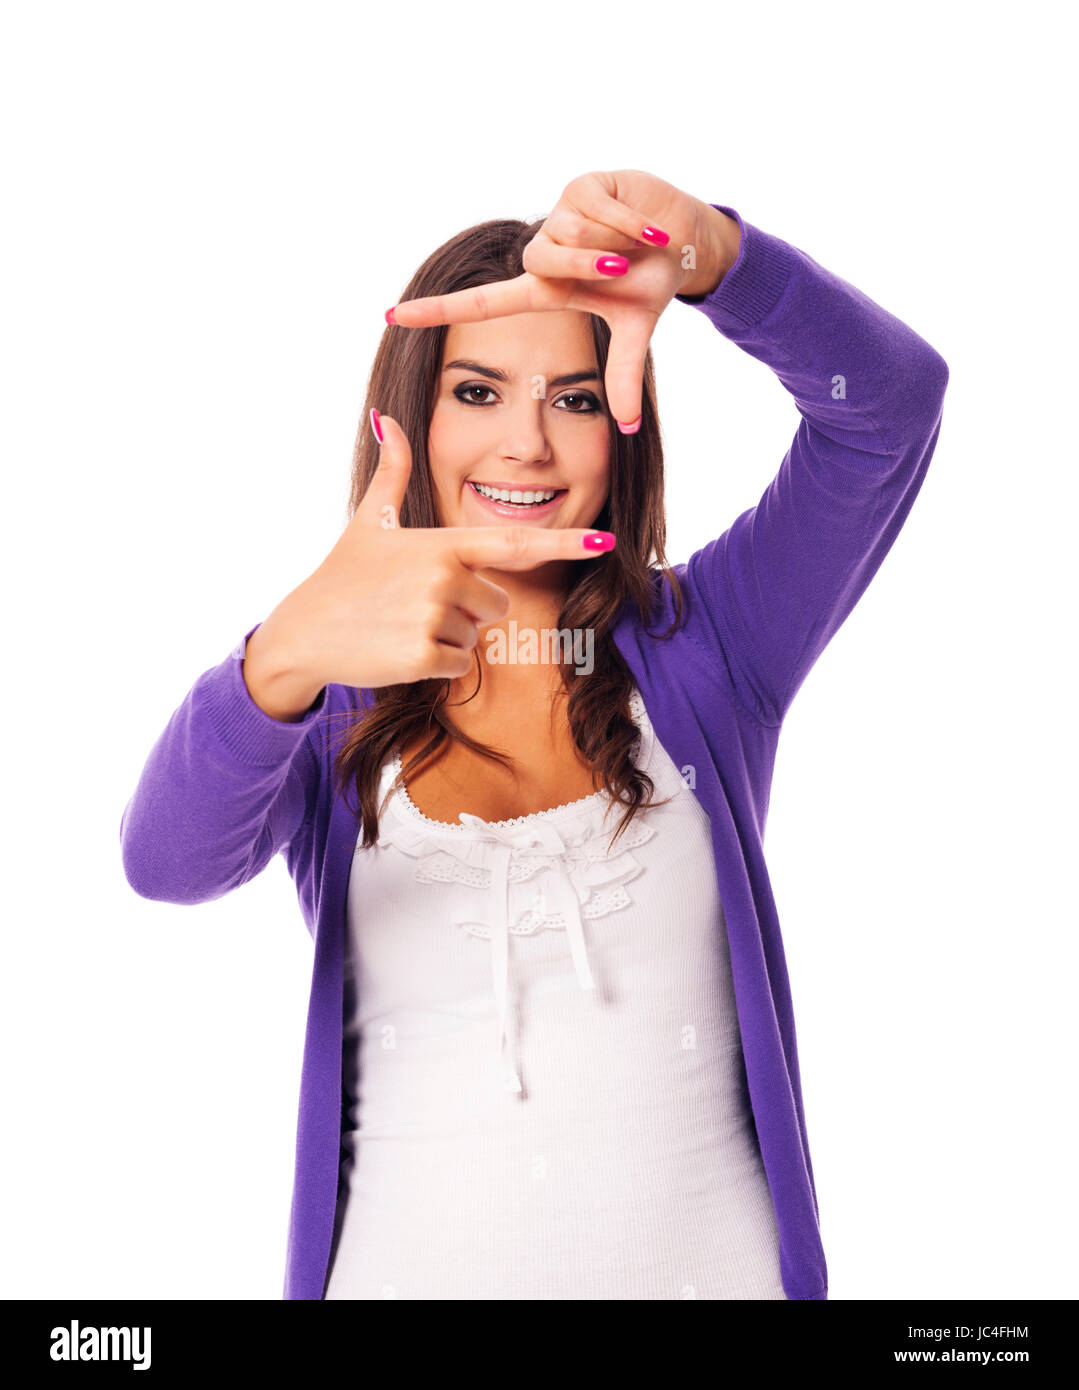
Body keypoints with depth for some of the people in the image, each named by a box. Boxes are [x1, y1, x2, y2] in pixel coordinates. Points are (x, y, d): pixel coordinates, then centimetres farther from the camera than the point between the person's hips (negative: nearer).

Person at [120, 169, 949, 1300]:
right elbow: (168, 861, -21)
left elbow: (891, 399, -14)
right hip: (405, 1260, 0)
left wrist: (702, 248, -33)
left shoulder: (700, 646, -3)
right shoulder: (330, 702, -3)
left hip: (705, 1257, 0)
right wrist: (289, 650, -41)